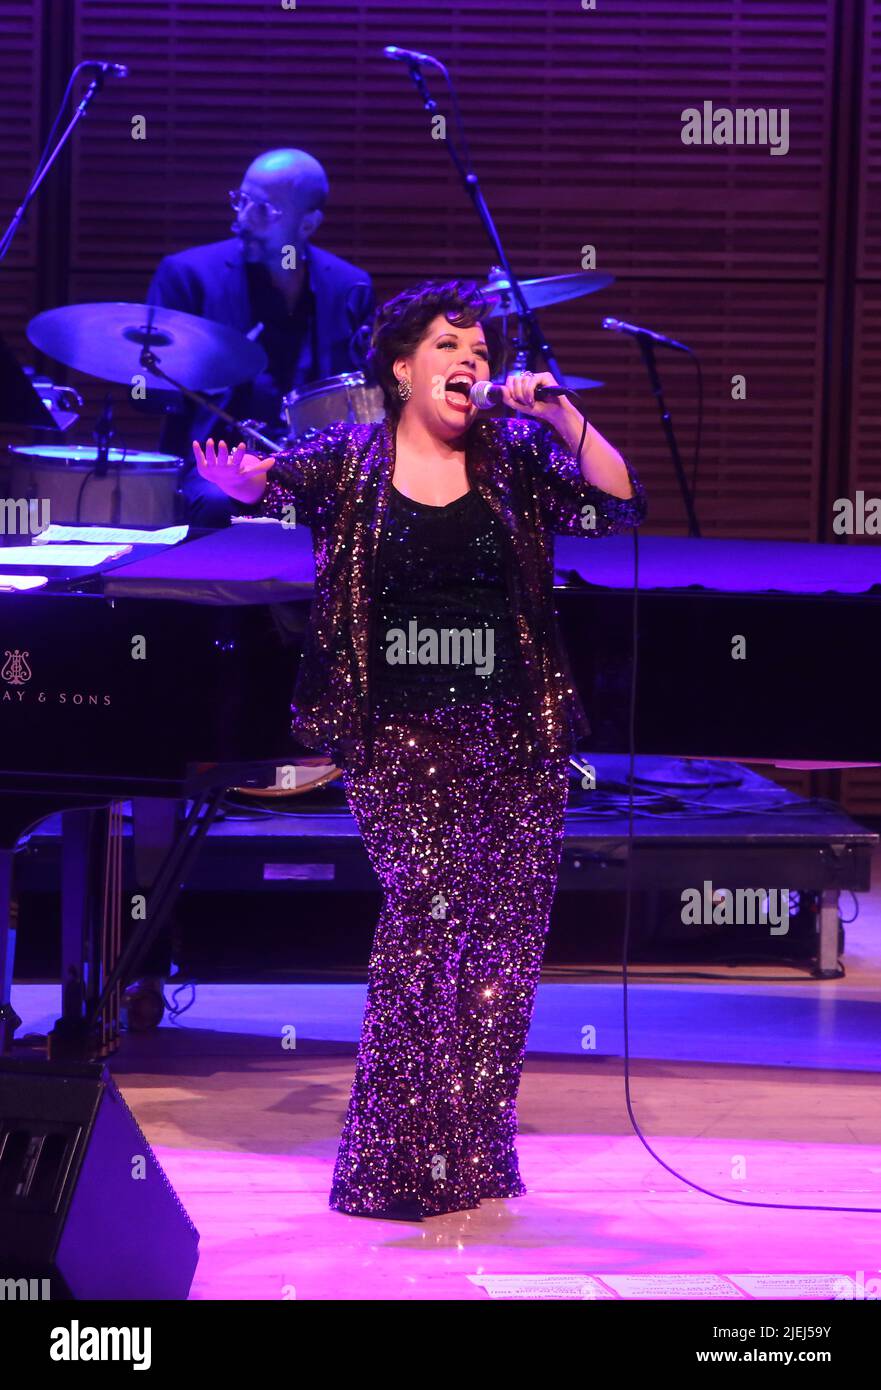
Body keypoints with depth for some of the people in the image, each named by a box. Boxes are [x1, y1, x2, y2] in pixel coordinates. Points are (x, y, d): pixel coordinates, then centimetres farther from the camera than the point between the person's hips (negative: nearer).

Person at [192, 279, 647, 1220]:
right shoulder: (350, 462, 4)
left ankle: (476, 1154, 15)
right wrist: (237, 478, -30)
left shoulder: (512, 459, 7)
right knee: (425, 913, -13)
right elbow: (272, 479, -7)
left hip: (515, 735, 3)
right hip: (398, 735, -3)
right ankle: (399, 1162, -5)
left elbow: (620, 508, 0)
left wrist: (562, 418, -11)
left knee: (506, 932, 2)